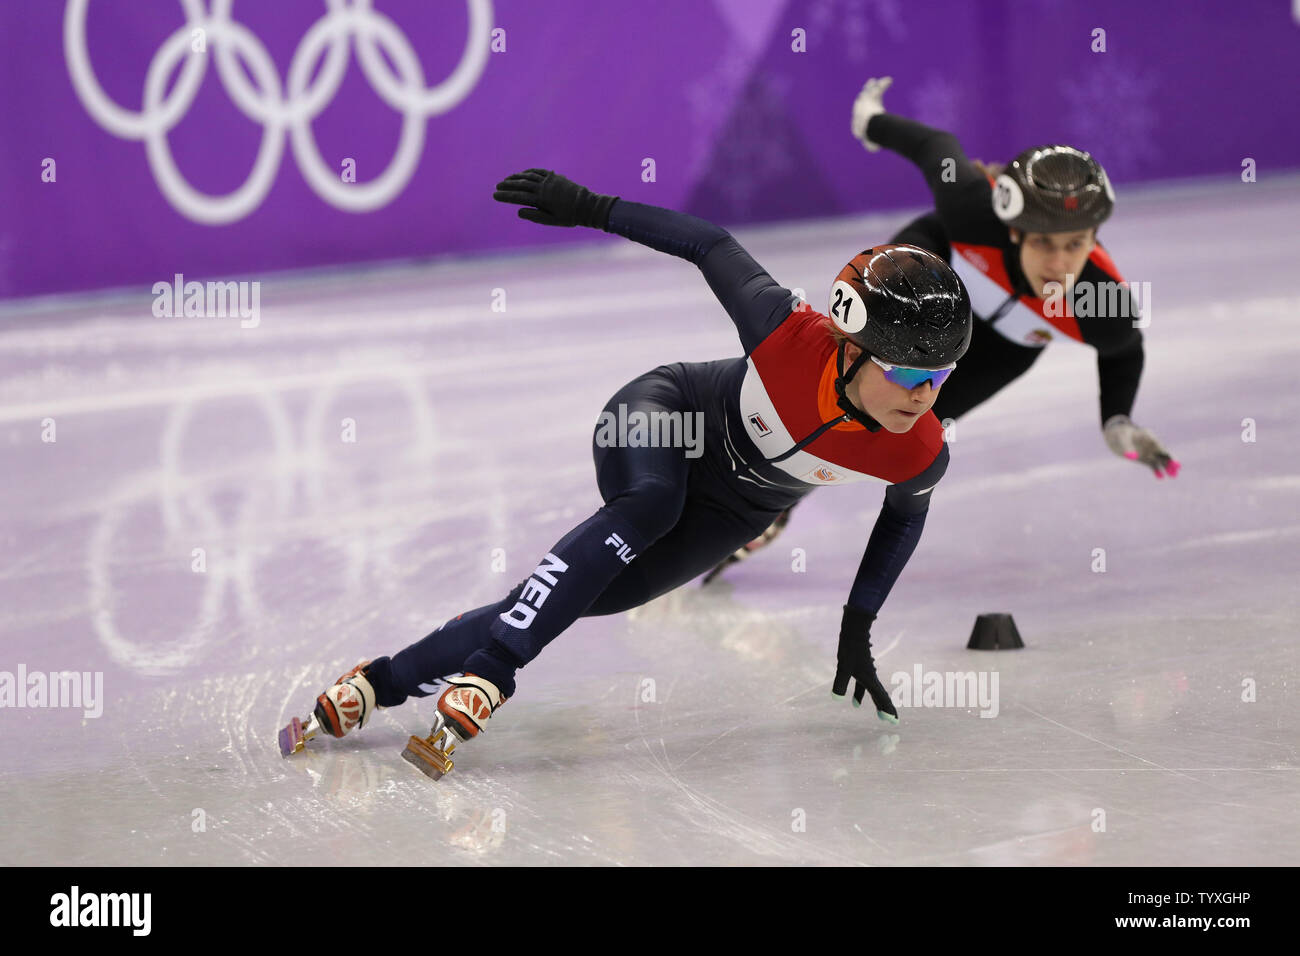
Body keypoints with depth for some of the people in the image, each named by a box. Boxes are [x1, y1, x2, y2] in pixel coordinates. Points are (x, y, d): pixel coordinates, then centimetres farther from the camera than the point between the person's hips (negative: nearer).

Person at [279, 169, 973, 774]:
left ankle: (380, 682, -4)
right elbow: (710, 246, -19)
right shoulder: (788, 332, -37)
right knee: (650, 504, -38)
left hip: (728, 513, 3)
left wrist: (857, 629, 0)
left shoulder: (920, 455, -28)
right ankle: (487, 669, -37)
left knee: (576, 597, -10)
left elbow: (905, 514, -3)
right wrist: (587, 207, -15)